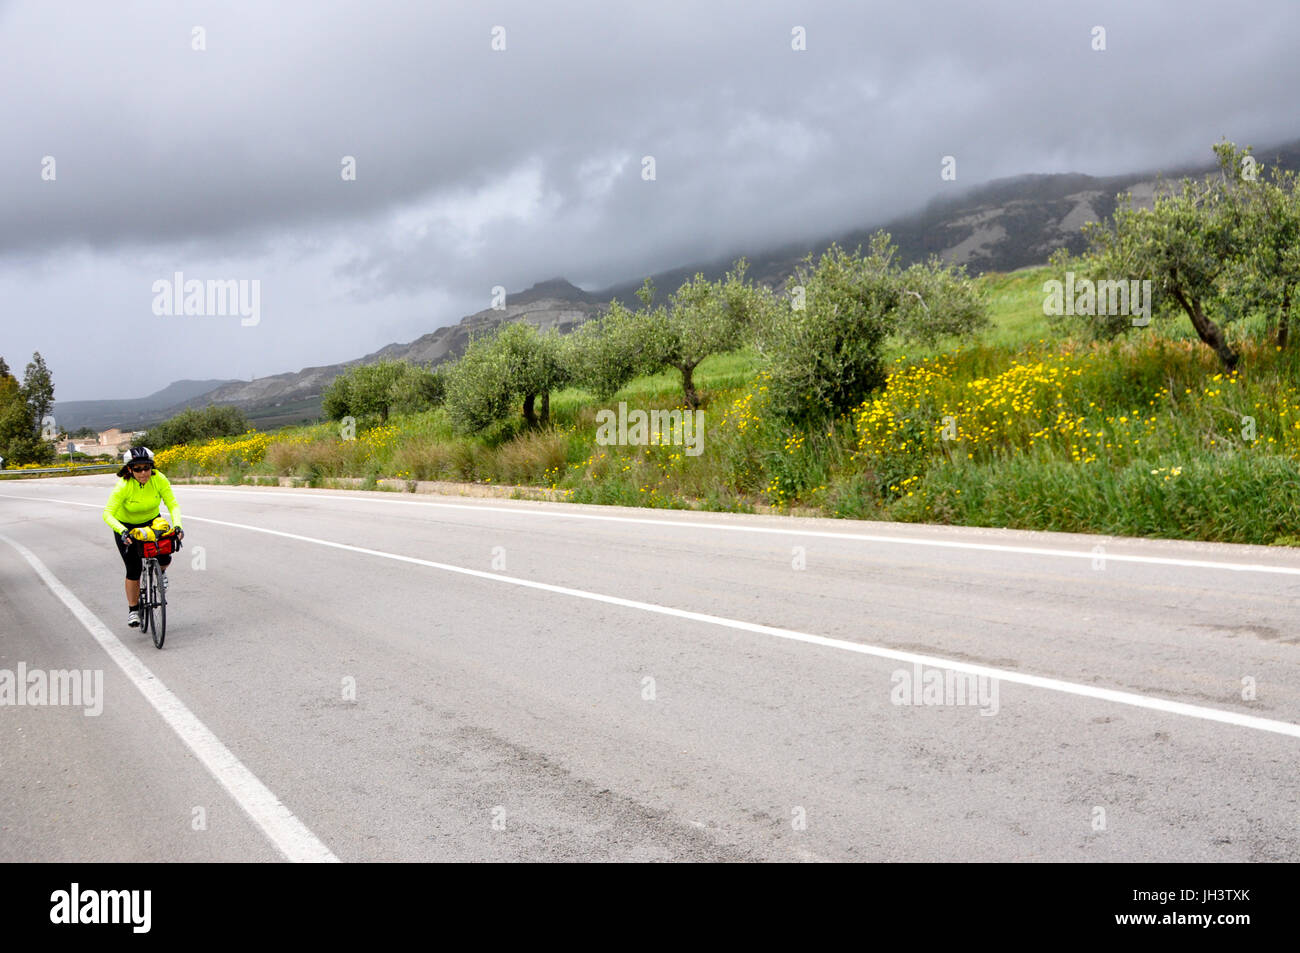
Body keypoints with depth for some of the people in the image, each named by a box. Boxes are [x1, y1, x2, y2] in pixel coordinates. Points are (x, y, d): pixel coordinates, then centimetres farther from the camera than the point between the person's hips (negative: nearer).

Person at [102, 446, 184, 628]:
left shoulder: (159, 480, -24)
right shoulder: (124, 485, -31)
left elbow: (173, 505, -23)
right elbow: (107, 513, -35)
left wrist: (177, 525, -40)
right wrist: (122, 531, -50)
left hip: (152, 521, 2)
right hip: (126, 526, -2)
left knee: (164, 559, -17)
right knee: (134, 569, -8)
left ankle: (161, 572, 22)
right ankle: (133, 609, 11)